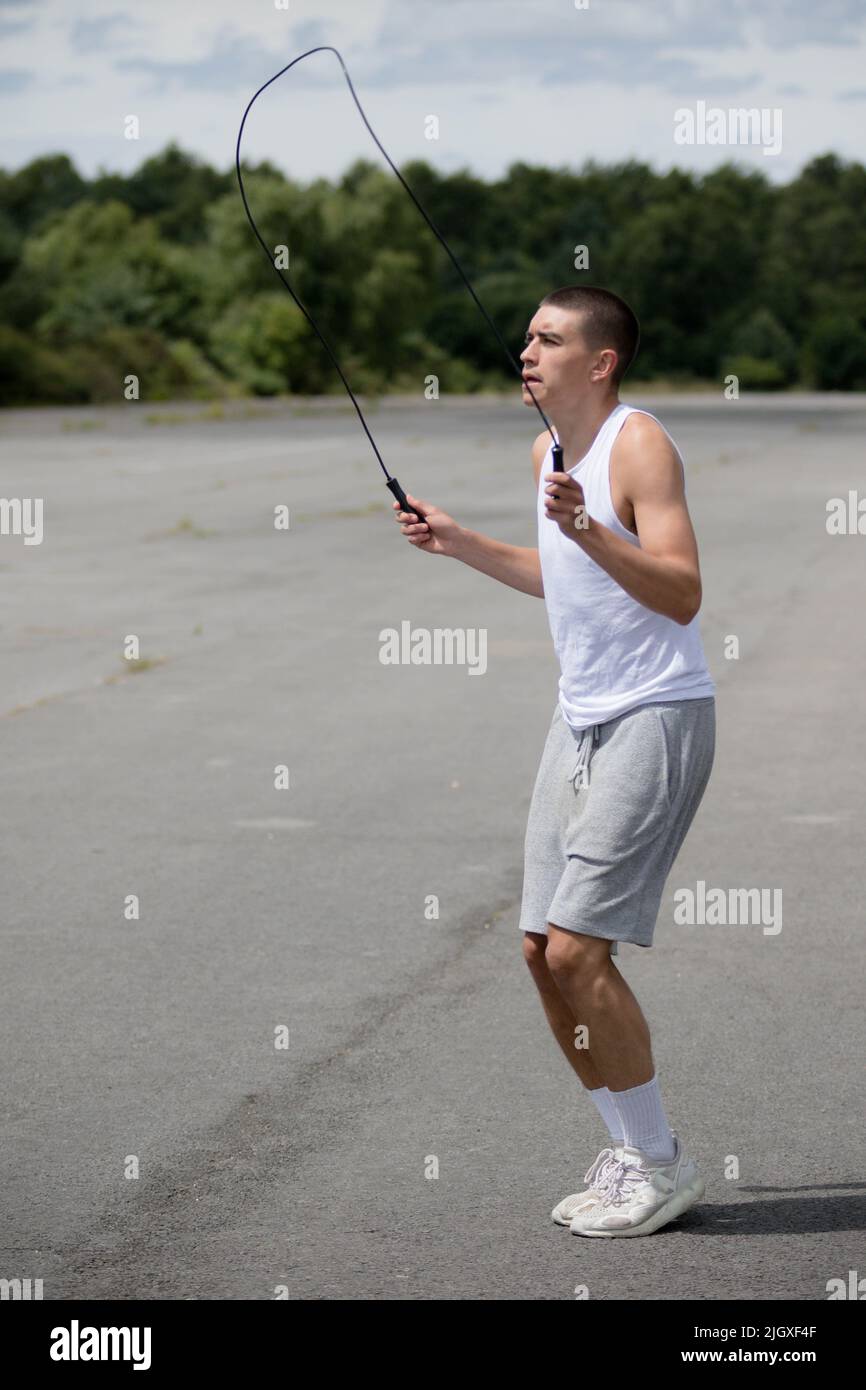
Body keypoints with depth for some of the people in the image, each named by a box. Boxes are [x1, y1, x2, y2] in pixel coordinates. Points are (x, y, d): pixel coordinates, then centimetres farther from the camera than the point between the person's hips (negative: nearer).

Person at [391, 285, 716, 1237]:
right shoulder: (547, 451, 12)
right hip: (579, 719, 9)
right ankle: (628, 1153, 19)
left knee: (577, 949, -13)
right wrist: (458, 542, 22)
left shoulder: (639, 445, -15)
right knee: (542, 951, 7)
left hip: (655, 719, -9)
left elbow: (681, 593, -26)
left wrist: (589, 529, -37)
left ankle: (661, 1166, 1)